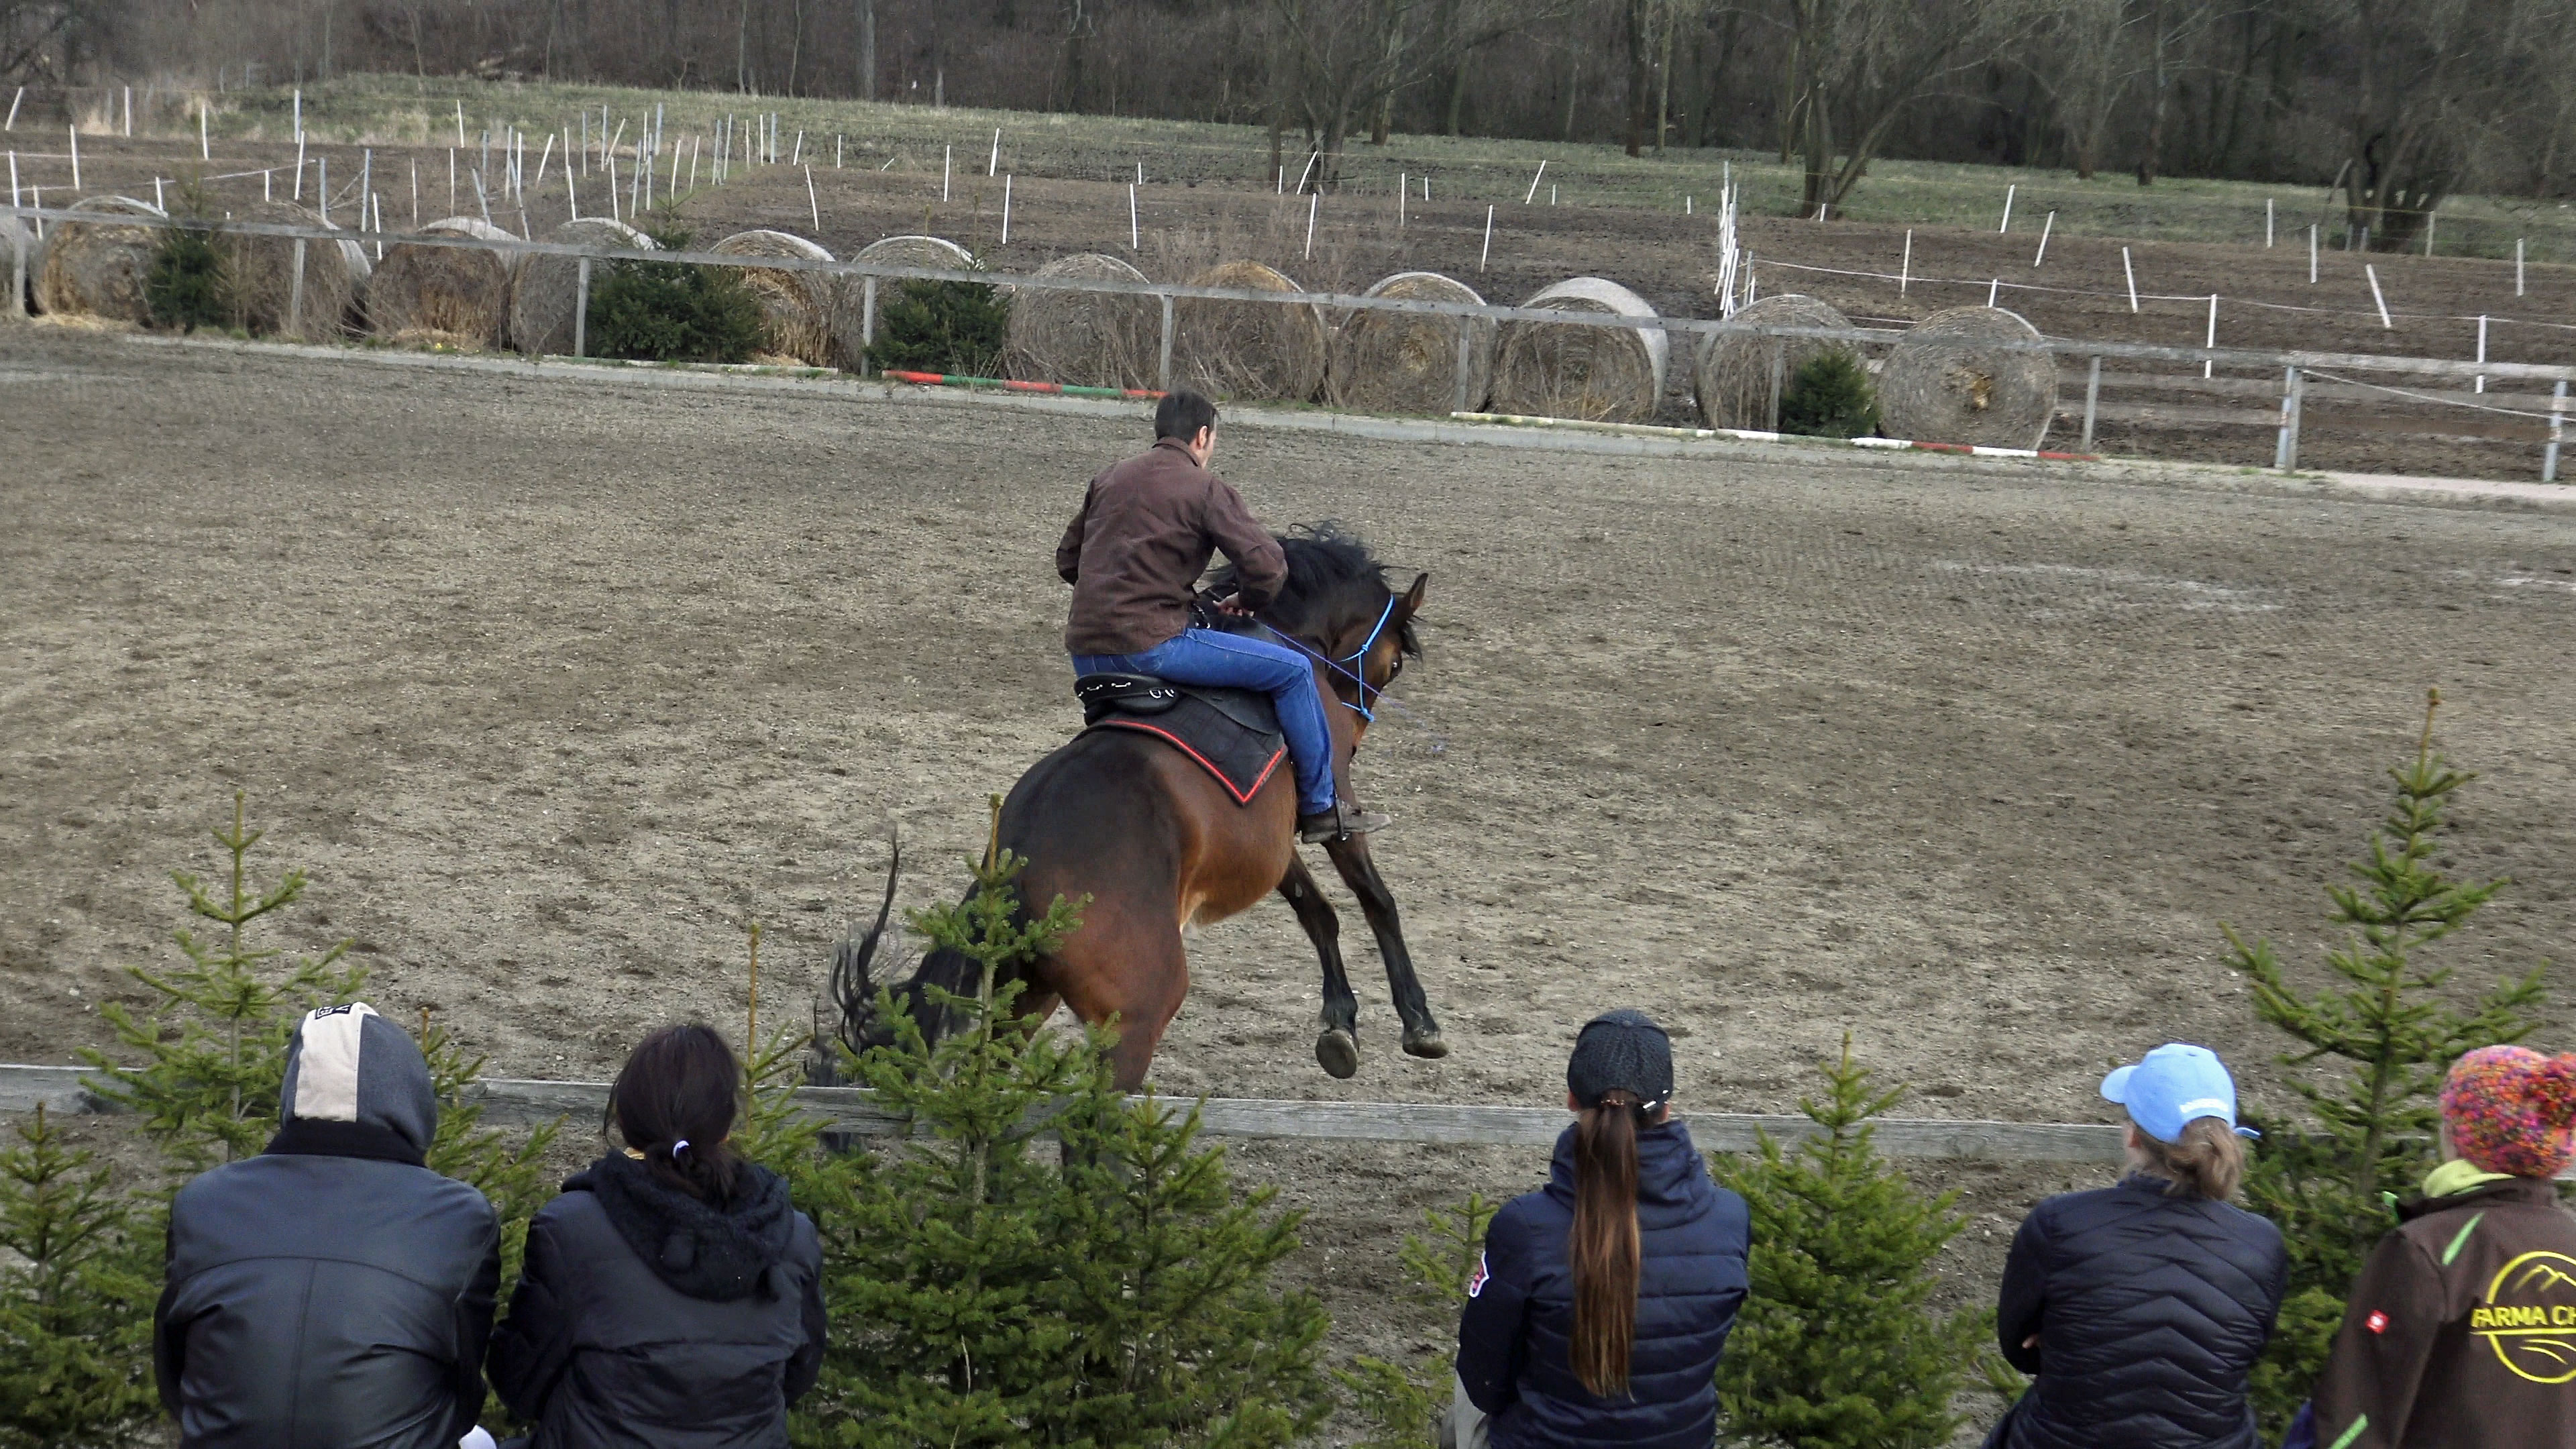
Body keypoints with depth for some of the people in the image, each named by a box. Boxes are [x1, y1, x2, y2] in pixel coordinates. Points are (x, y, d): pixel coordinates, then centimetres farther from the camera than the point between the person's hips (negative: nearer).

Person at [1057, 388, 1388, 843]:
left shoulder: (1109, 479, 18)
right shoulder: (1206, 488, -2)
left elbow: (1067, 560, 25)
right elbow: (1267, 566, -11)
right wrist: (1247, 601, 9)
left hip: (1084, 654, 8)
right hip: (1148, 645, -8)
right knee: (1292, 669, 0)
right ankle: (1320, 808, 5)